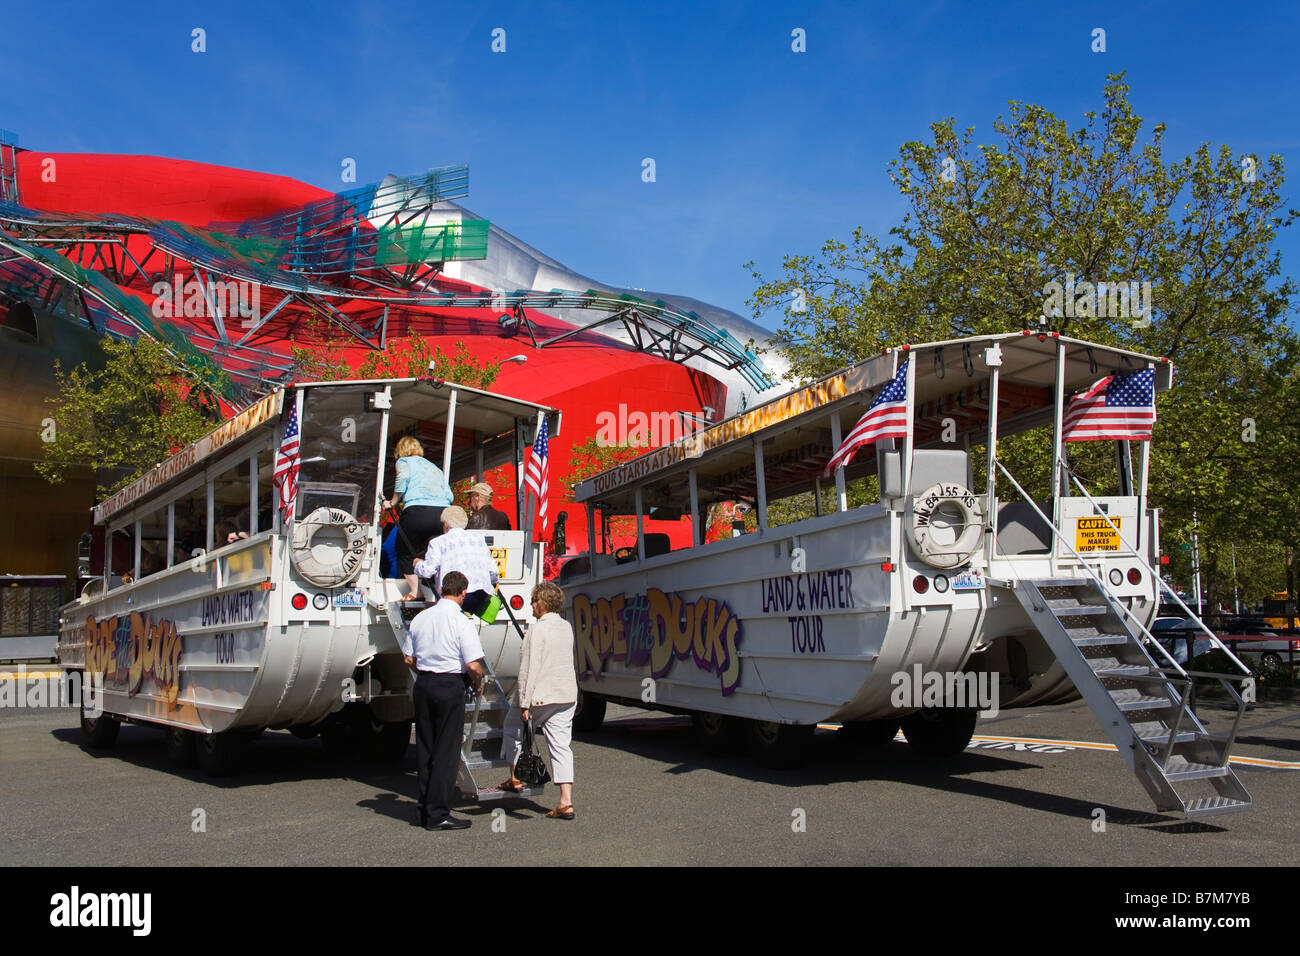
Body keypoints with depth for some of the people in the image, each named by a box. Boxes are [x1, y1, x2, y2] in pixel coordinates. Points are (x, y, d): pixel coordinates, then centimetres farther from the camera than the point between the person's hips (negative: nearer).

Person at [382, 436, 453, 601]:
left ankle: (415, 592, 3)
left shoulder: (404, 461, 17)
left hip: (418, 510, -5)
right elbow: (449, 496, 19)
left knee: (406, 552, 10)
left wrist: (393, 502, 0)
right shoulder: (435, 467, 31)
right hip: (443, 512, 5)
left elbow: (403, 477, -7)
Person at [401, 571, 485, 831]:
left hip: (423, 683, 6)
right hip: (450, 685, -6)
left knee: (425, 747, 14)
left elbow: (408, 658, 10)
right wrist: (478, 684, 3)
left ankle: (424, 810, 21)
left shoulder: (420, 618, 6)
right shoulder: (461, 622, -12)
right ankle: (438, 814, 3)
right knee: (447, 750, 1)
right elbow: (473, 665, -15)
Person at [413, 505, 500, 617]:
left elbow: (427, 571, -3)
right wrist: (494, 583, 39)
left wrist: (418, 564, 21)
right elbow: (492, 569, 17)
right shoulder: (478, 538, 18)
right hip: (482, 595, 4)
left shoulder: (438, 542, 5)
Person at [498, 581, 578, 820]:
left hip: (540, 696, -6)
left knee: (512, 726, 20)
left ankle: (514, 779, 30)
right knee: (561, 746, 4)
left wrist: (524, 703, -15)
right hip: (567, 696, 6)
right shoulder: (567, 628, 9)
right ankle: (566, 802, -3)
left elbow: (529, 670, -17)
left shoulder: (537, 630, -14)